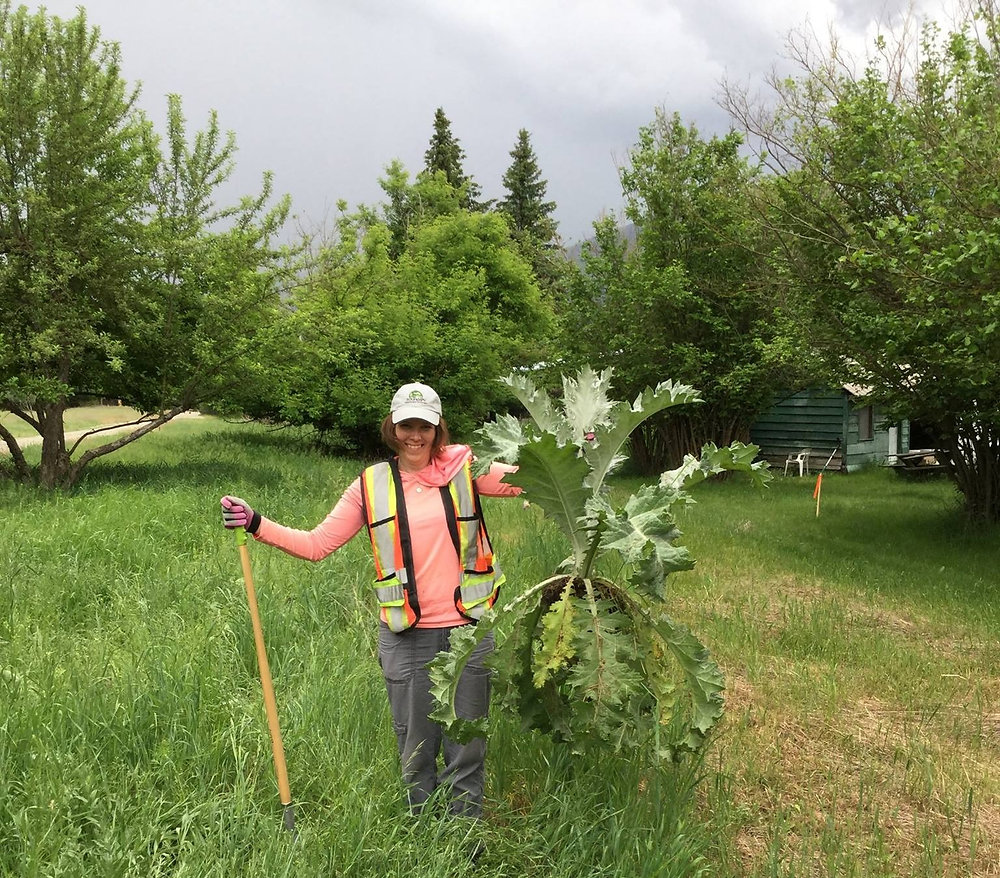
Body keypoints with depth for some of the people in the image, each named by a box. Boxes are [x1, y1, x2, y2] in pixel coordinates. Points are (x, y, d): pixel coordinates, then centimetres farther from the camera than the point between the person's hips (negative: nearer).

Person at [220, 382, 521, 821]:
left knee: (467, 752, 8)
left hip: (468, 631, 0)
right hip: (405, 639, 1)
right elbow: (316, 544, 7)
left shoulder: (464, 469, 3)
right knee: (415, 754, 10)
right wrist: (255, 524, -2)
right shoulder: (372, 484, 5)